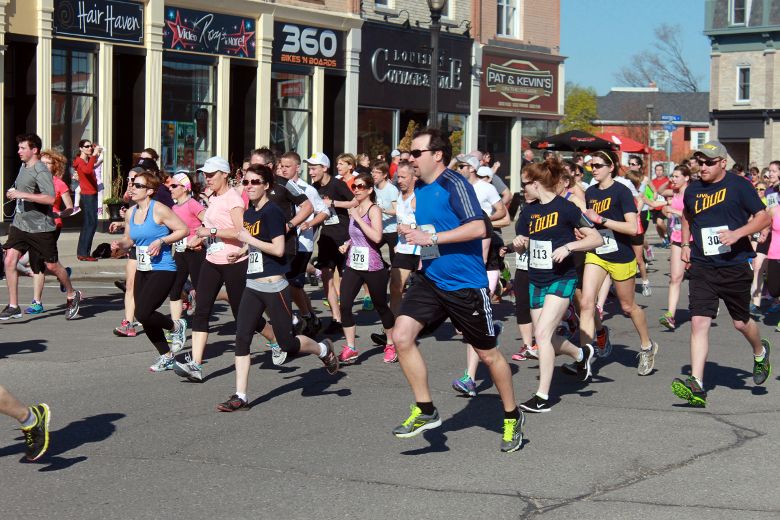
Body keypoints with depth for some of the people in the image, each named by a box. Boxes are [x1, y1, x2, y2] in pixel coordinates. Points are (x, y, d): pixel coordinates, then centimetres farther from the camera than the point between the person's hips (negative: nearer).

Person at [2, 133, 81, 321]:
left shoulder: (41, 171, -16)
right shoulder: (23, 167, 11)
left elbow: (50, 199, -28)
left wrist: (22, 194, -28)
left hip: (41, 226, -7)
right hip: (19, 224, 7)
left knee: (51, 265, 5)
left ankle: (72, 295, 30)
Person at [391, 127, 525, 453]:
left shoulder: (454, 184, -15)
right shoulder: (419, 189, 9)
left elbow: (477, 227, -25)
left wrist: (431, 237, -24)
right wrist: (411, 231, 9)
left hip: (466, 283, -7)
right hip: (430, 279, 7)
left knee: (488, 354, 7)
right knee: (401, 335, -12)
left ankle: (512, 418, 28)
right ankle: (425, 411, 1)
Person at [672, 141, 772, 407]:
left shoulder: (739, 186, -6)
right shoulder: (692, 190, 7)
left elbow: (764, 217, -6)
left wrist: (737, 233, -21)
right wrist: (685, 244, 16)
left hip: (735, 265, -3)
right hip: (702, 267, 3)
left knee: (741, 321, 12)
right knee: (699, 322, -11)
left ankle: (760, 352, 47)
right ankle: (696, 386, -15)